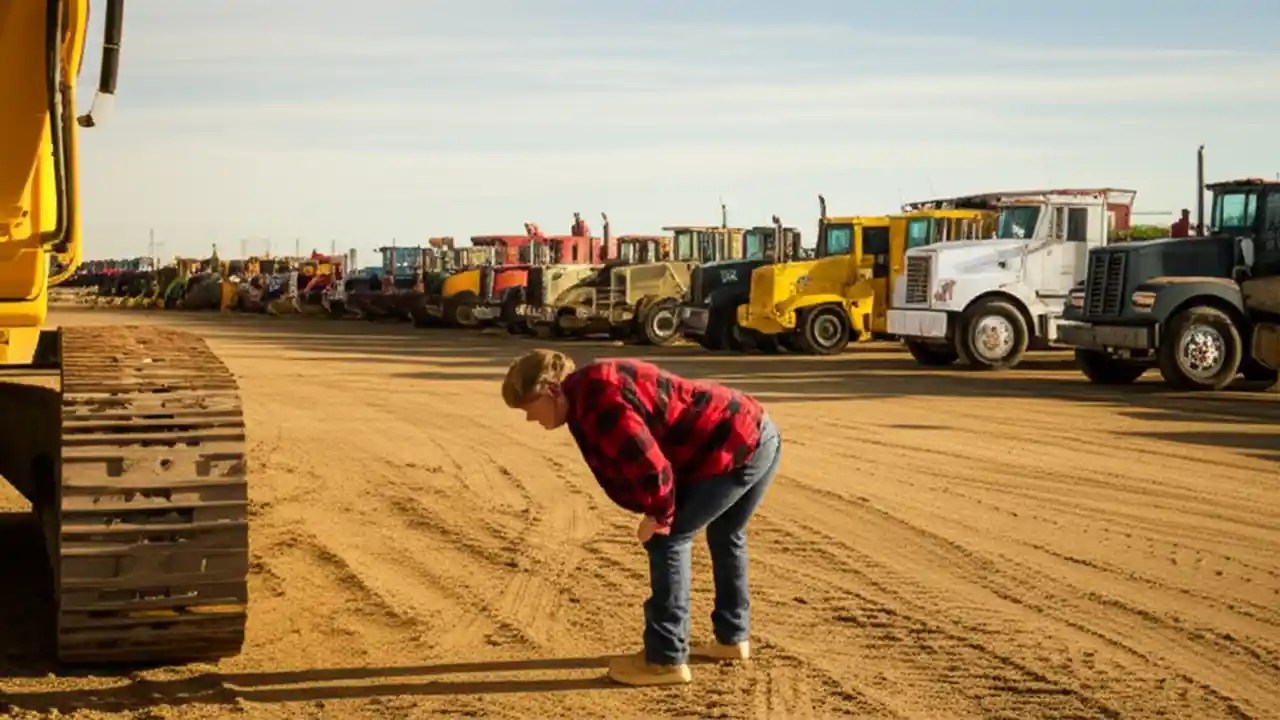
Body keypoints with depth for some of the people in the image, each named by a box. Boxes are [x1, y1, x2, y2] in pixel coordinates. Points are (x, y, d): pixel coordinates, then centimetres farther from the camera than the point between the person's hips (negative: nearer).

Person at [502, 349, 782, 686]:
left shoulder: (597, 402, -21)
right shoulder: (594, 390, 12)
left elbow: (652, 468, -25)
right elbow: (630, 462, 20)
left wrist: (659, 517, -8)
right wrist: (659, 511, 8)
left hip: (735, 446, -10)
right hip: (758, 433, 10)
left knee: (667, 539, -3)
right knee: (725, 534, 28)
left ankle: (666, 659, 1)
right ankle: (732, 638, 42)